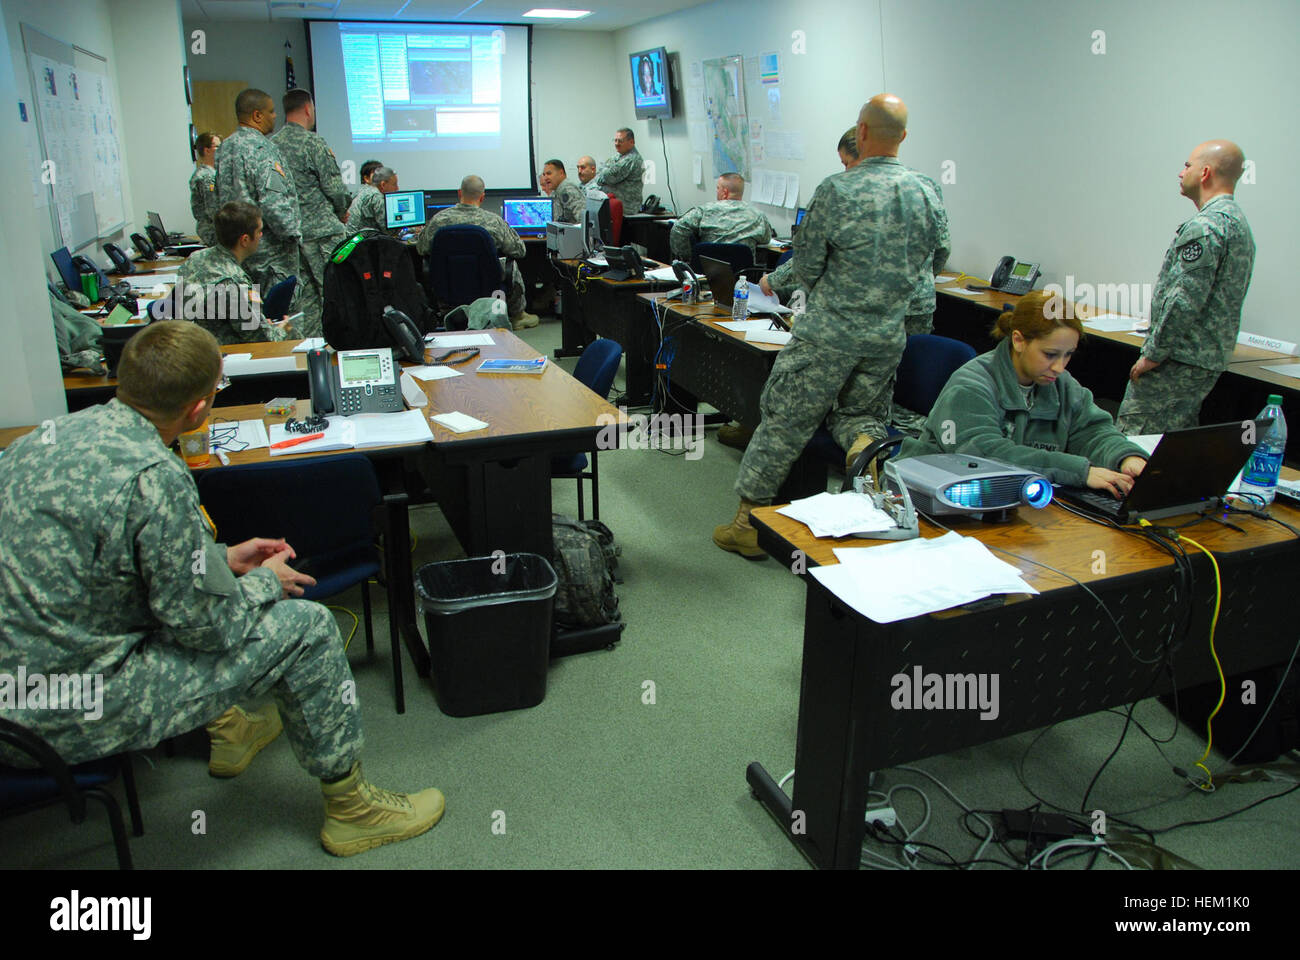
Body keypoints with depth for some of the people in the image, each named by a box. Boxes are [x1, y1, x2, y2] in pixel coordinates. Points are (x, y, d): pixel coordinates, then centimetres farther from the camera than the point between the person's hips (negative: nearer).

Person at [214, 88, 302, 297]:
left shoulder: (225, 148, 12)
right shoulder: (262, 149, -16)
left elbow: (220, 196, 19)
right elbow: (273, 202, -24)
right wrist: (293, 233, -13)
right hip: (269, 248, -9)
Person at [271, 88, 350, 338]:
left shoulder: (270, 144, 8)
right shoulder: (313, 142, -11)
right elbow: (334, 187, -11)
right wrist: (341, 212, 8)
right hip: (320, 230, -7)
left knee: (306, 294, 12)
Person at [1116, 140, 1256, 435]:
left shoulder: (1205, 226, -17)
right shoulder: (1239, 222, 18)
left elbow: (1184, 300, -22)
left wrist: (1153, 353, -15)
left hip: (1180, 361, -10)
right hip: (1211, 358, 10)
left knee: (1132, 436, -8)